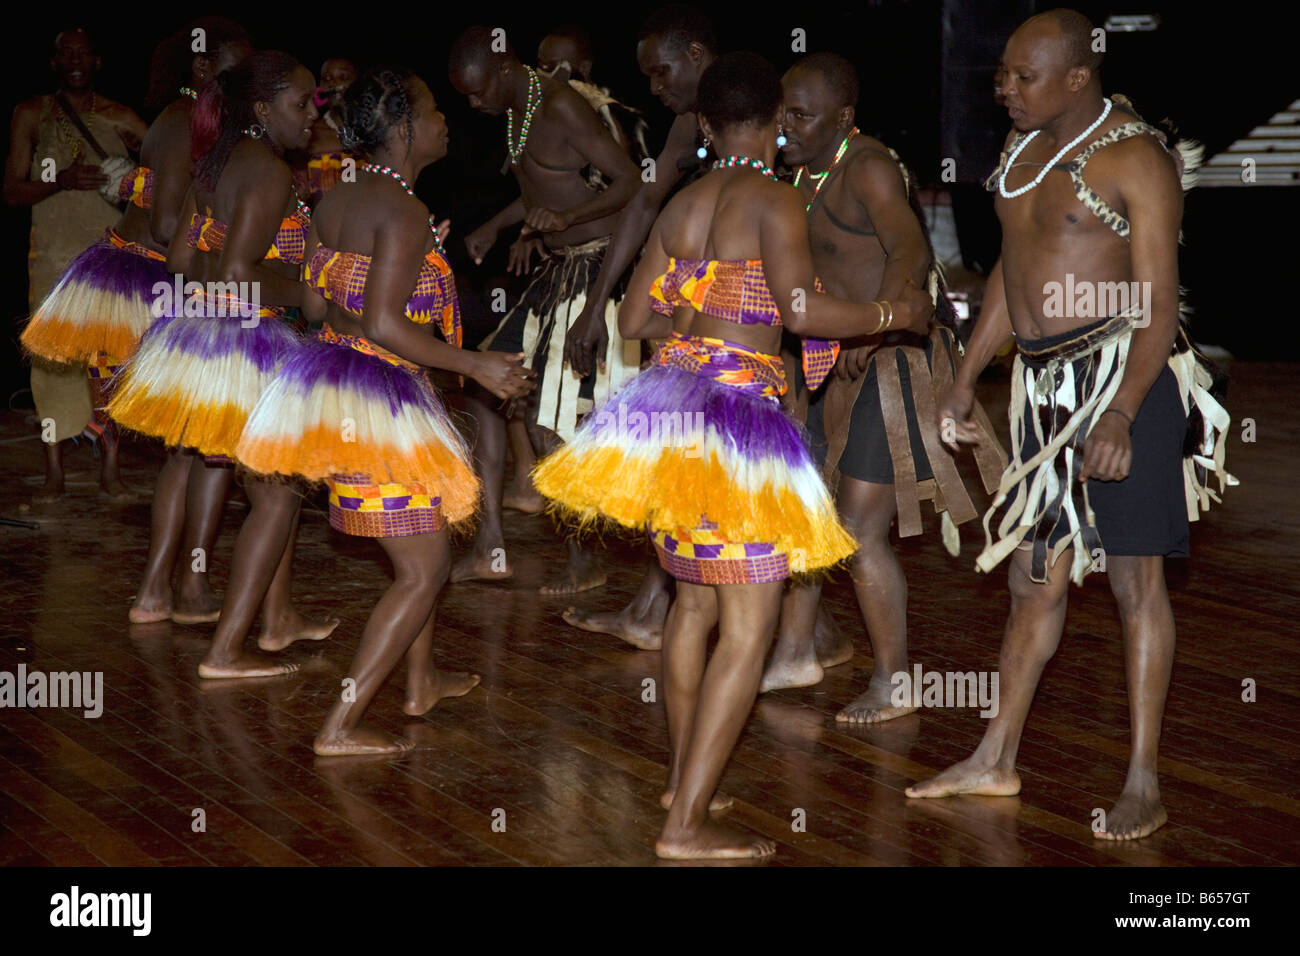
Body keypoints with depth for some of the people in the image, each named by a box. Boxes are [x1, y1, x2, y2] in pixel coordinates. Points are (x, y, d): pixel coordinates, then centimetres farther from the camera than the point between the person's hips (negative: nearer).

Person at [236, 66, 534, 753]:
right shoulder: (404, 213, -19)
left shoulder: (336, 201, 8)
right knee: (424, 568, -2)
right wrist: (476, 366, -18)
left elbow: (317, 303, 12)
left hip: (337, 381, 10)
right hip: (381, 402, -10)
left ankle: (421, 681, 39)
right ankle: (340, 727, -2)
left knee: (425, 537, 26)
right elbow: (383, 324, -25)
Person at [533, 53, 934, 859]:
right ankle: (686, 823, -5)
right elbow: (801, 308, -22)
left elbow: (636, 318, 15)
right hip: (738, 415, -8)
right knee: (749, 625, -3)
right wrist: (895, 314, -8)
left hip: (671, 406, 8)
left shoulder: (681, 206, 11)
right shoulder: (775, 202, -10)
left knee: (696, 600, 23)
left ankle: (684, 775, 36)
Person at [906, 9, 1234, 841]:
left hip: (1122, 375, -7)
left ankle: (1144, 785, 3)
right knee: (1035, 575, 12)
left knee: (1135, 578, -3)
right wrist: (967, 377, 22)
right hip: (1046, 383, 7)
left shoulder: (1135, 159, -11)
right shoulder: (1023, 149, 13)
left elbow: (1159, 303, -15)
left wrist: (1120, 416, -24)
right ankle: (996, 760, 22)